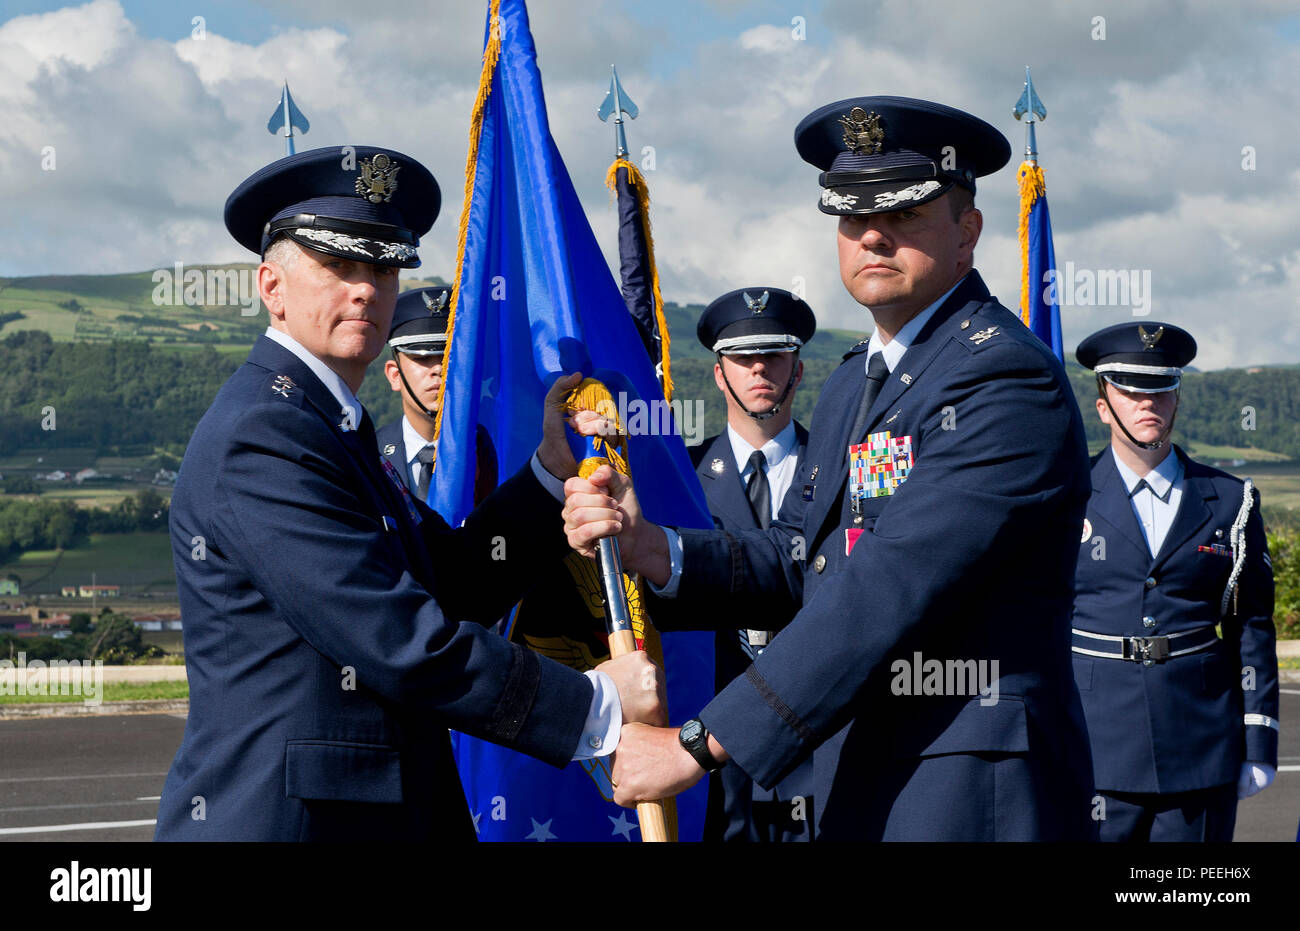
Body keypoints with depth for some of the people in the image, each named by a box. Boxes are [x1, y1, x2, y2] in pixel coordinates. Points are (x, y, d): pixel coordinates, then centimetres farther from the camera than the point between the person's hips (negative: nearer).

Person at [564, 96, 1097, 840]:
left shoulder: (1008, 379, -16)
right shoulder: (852, 387, 15)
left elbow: (888, 589, -23)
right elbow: (800, 560, 15)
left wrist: (699, 745, -23)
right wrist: (651, 549, -5)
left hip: (974, 805, -8)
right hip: (858, 794, 8)